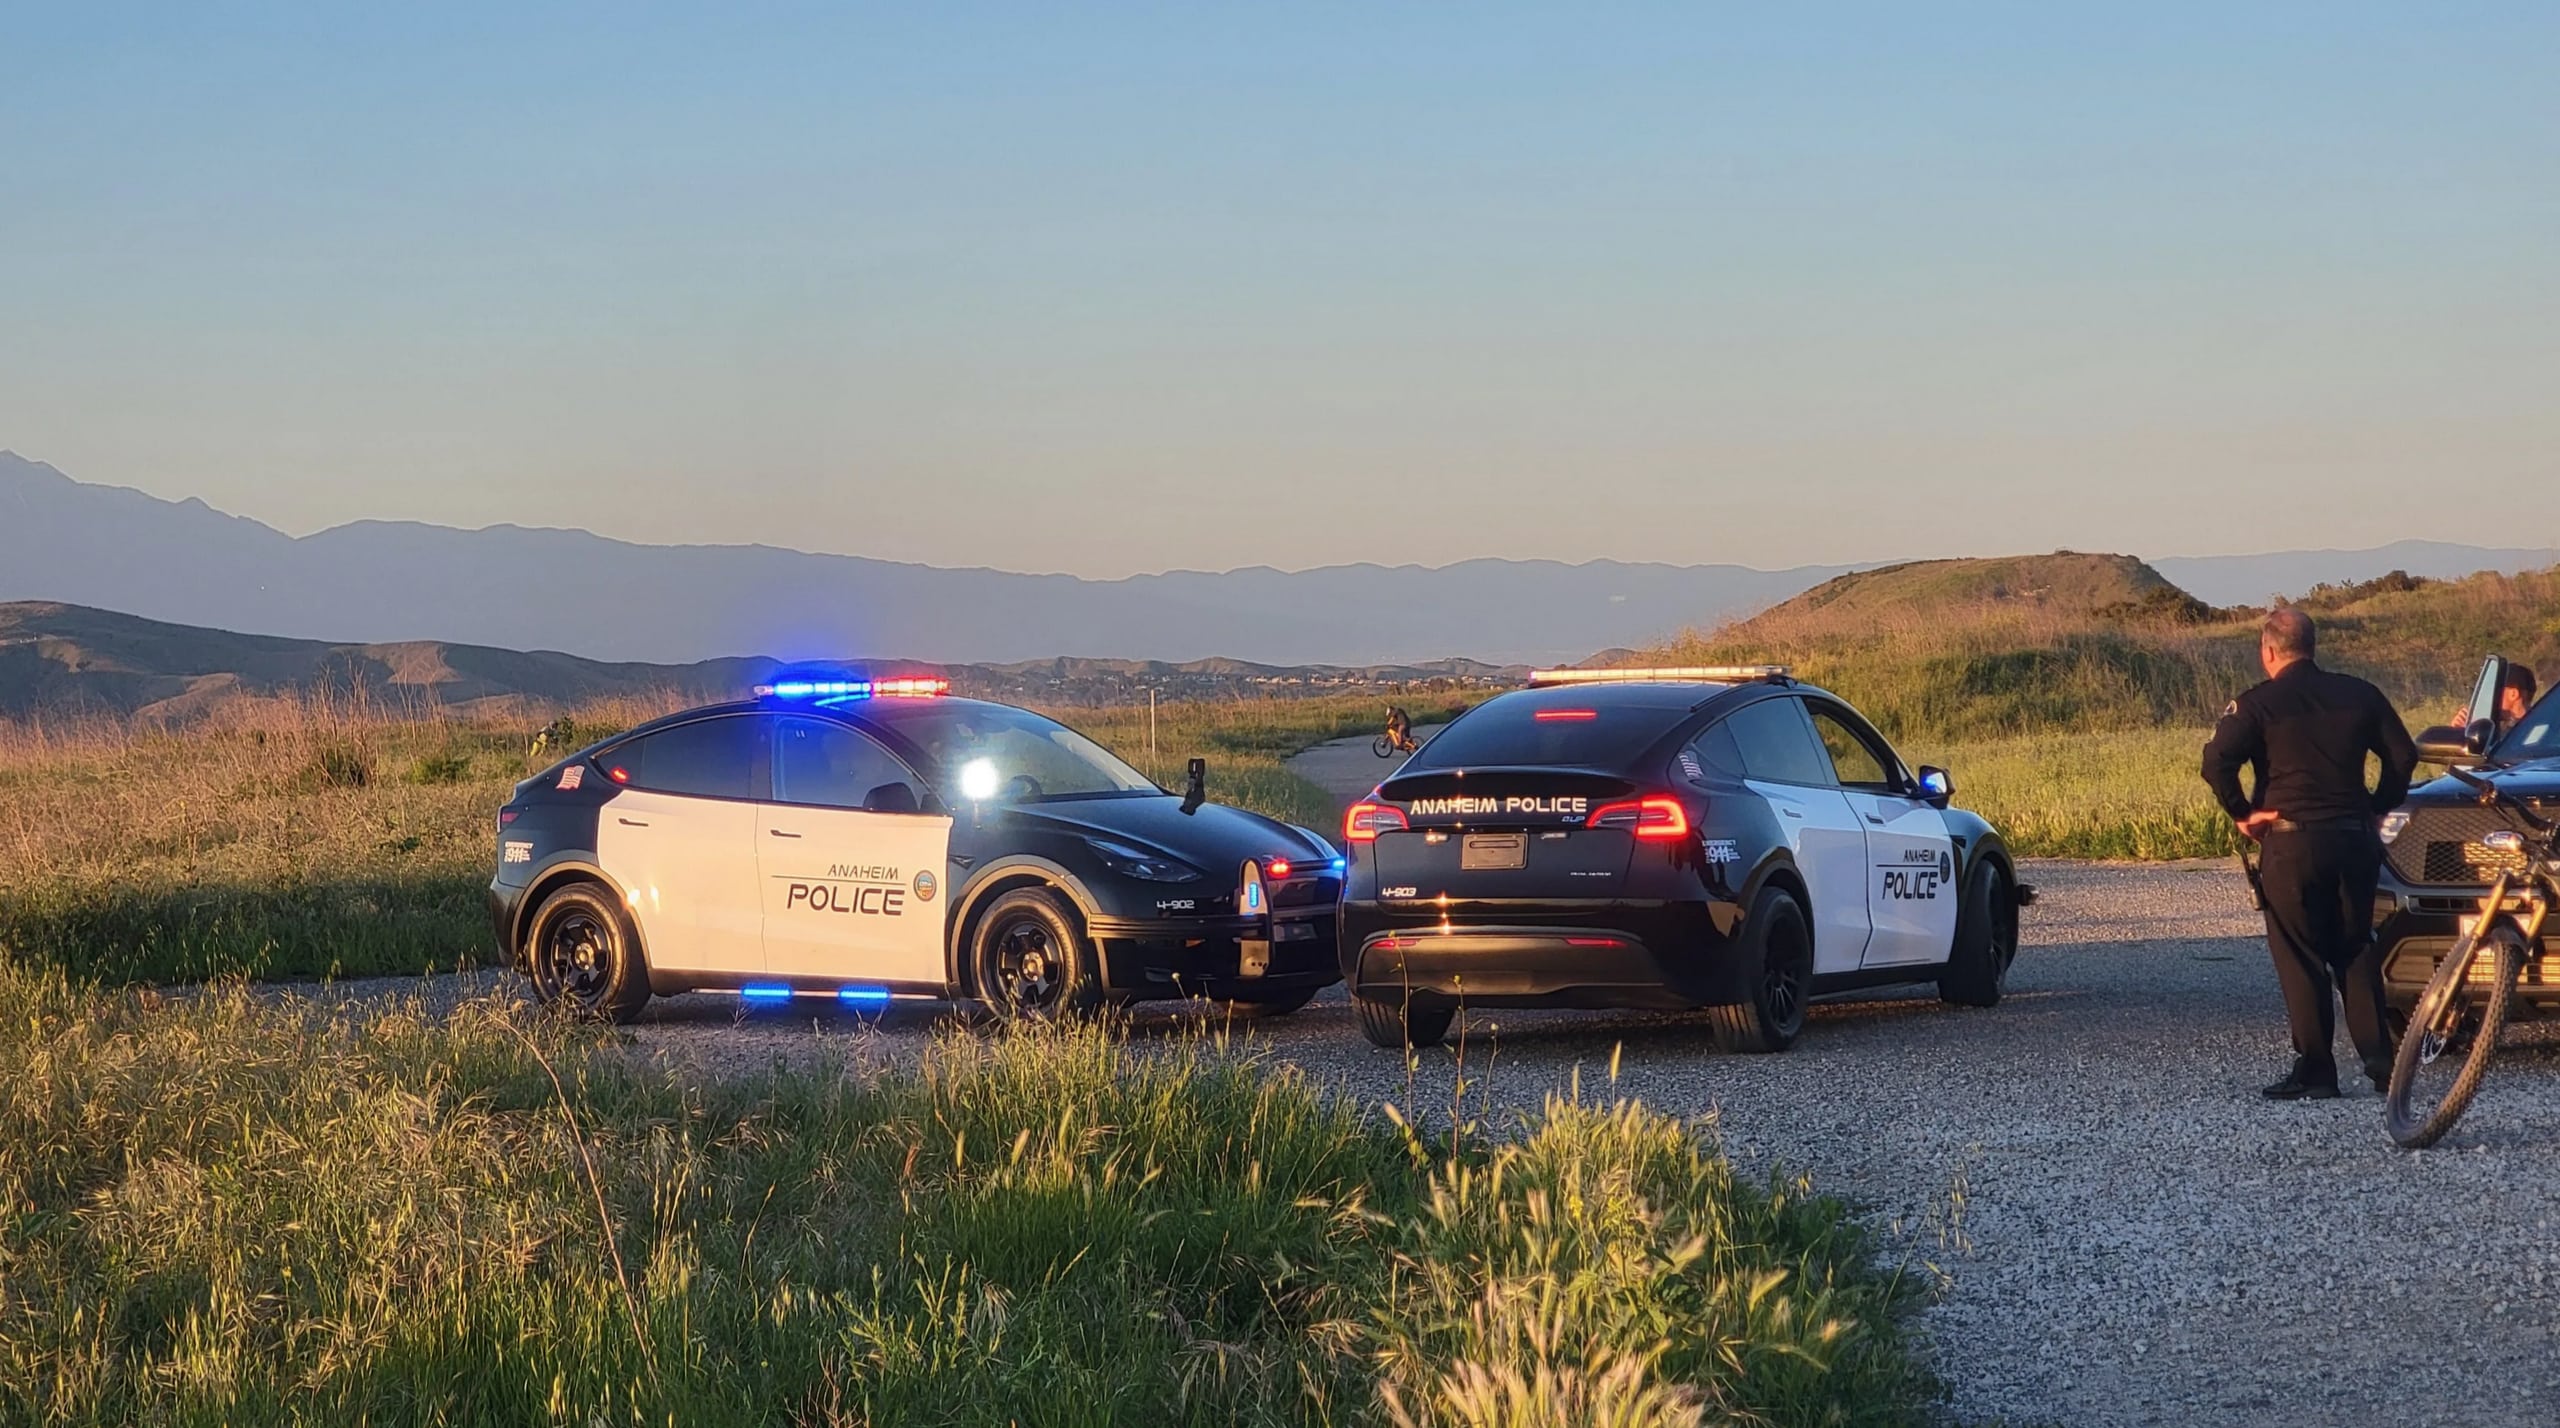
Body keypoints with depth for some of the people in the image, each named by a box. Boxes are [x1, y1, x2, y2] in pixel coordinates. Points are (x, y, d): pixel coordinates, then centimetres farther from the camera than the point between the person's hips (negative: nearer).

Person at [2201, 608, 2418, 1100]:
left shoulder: (2257, 704, -5)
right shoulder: (2358, 694, 8)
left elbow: (2217, 763, -16)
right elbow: (2403, 754, 10)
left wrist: (2242, 814, -4)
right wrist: (2379, 808, 17)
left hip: (2293, 842, -4)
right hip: (2355, 838, 4)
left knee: (2300, 958, 1)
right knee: (2356, 953, 14)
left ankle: (2314, 1072, -1)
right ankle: (2380, 1062, 11)